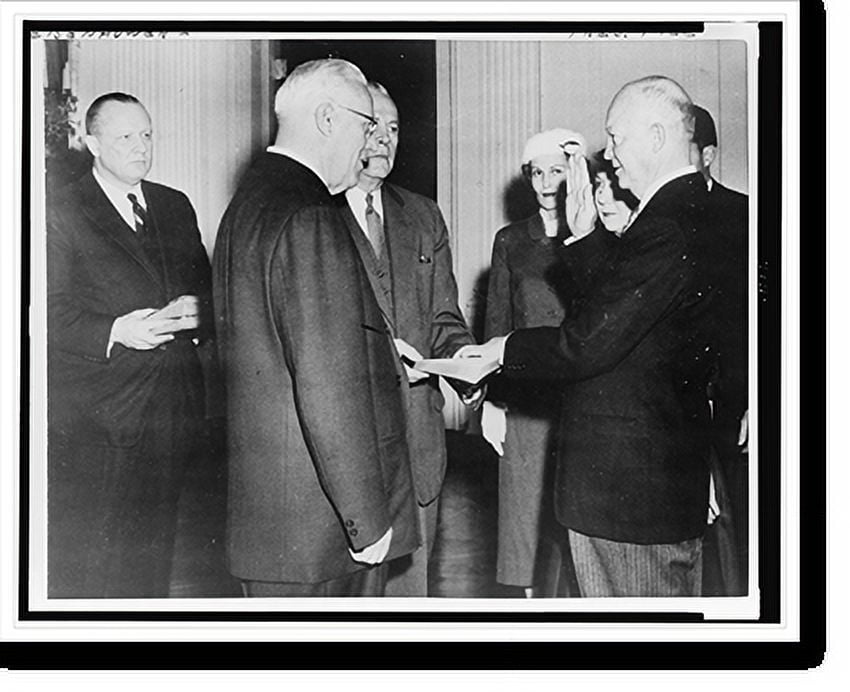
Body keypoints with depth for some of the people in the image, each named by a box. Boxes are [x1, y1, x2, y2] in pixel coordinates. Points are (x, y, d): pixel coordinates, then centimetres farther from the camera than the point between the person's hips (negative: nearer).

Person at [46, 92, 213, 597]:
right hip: (94, 421, -5)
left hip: (170, 416, 5)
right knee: (84, 566, -2)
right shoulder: (62, 214, -3)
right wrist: (113, 333, -21)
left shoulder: (176, 207, 15)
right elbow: (51, 314, -7)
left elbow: (208, 291, 17)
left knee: (153, 553, 12)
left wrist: (198, 313, -5)